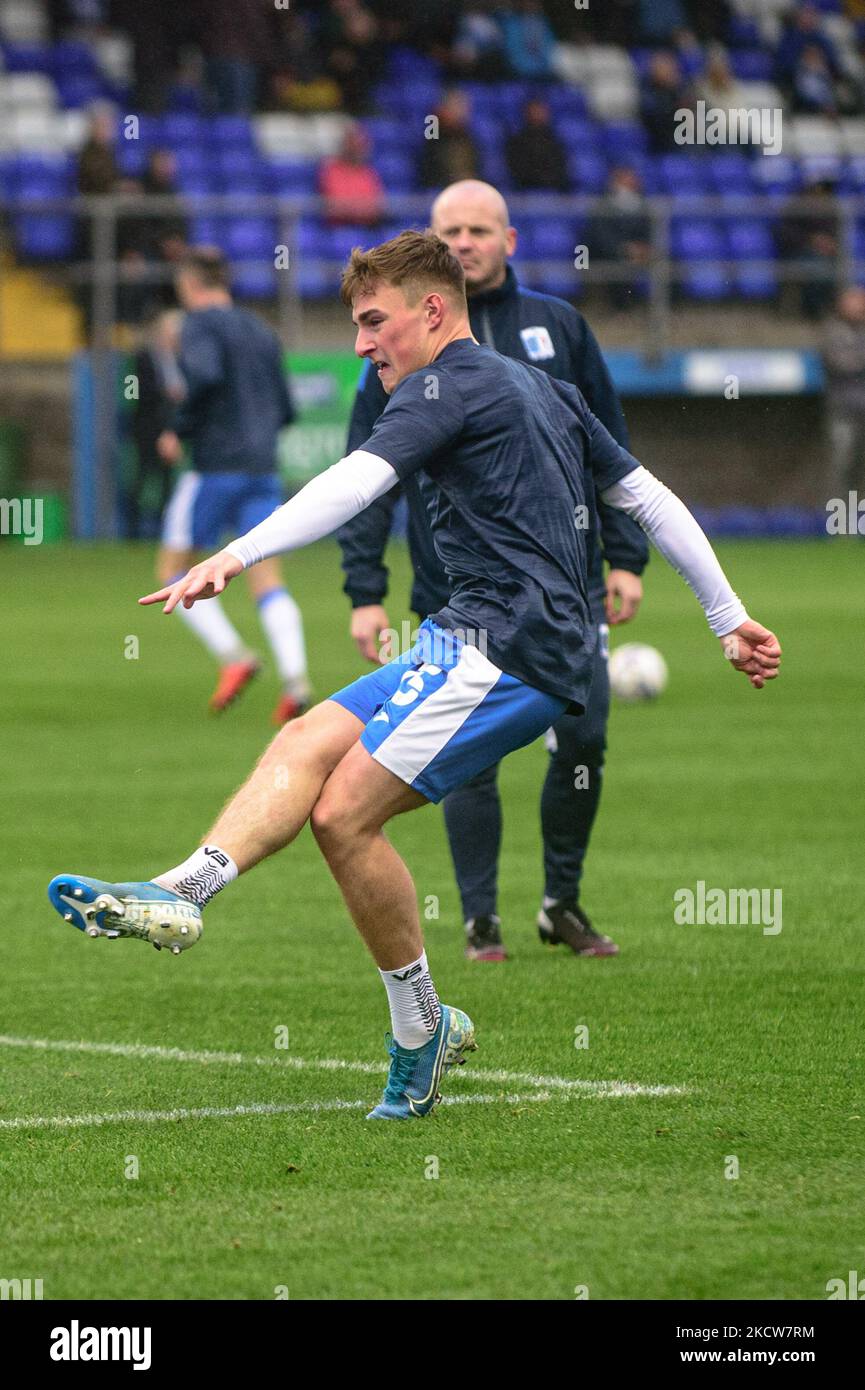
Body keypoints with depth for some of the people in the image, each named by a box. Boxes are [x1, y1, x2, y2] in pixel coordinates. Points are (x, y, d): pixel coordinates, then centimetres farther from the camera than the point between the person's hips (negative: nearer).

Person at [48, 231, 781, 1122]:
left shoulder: (448, 385, -4)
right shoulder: (544, 390, 24)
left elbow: (357, 481, -21)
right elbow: (650, 498, 27)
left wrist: (237, 555, -32)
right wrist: (729, 619, 32)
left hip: (509, 642, -10)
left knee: (345, 811, -19)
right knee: (308, 742, -2)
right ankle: (181, 893, -14)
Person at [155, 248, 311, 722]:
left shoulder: (200, 325, -4)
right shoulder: (260, 331, 18)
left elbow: (206, 377, -24)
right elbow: (285, 410, 19)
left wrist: (179, 431, -12)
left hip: (216, 467, -6)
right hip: (263, 468, 6)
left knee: (173, 569, 6)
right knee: (267, 580, 0)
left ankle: (233, 657, -10)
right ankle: (295, 678, -19)